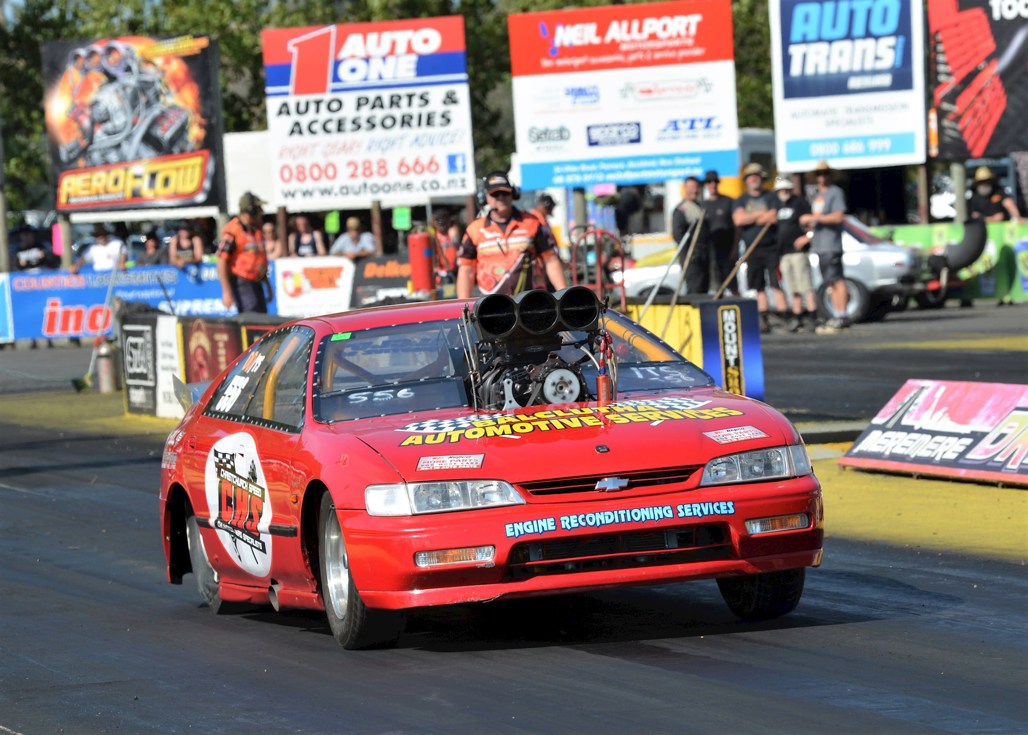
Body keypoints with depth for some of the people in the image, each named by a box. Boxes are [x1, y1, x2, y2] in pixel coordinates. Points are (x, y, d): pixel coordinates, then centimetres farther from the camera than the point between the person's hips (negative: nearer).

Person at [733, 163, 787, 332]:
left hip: (771, 247, -3)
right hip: (752, 250, 3)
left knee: (776, 284, -11)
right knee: (758, 286, 4)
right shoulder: (741, 201, 11)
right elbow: (738, 219, -6)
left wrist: (750, 218, -6)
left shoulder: (770, 198, 4)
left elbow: (773, 217, -11)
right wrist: (760, 215, -8)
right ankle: (764, 320, 9)